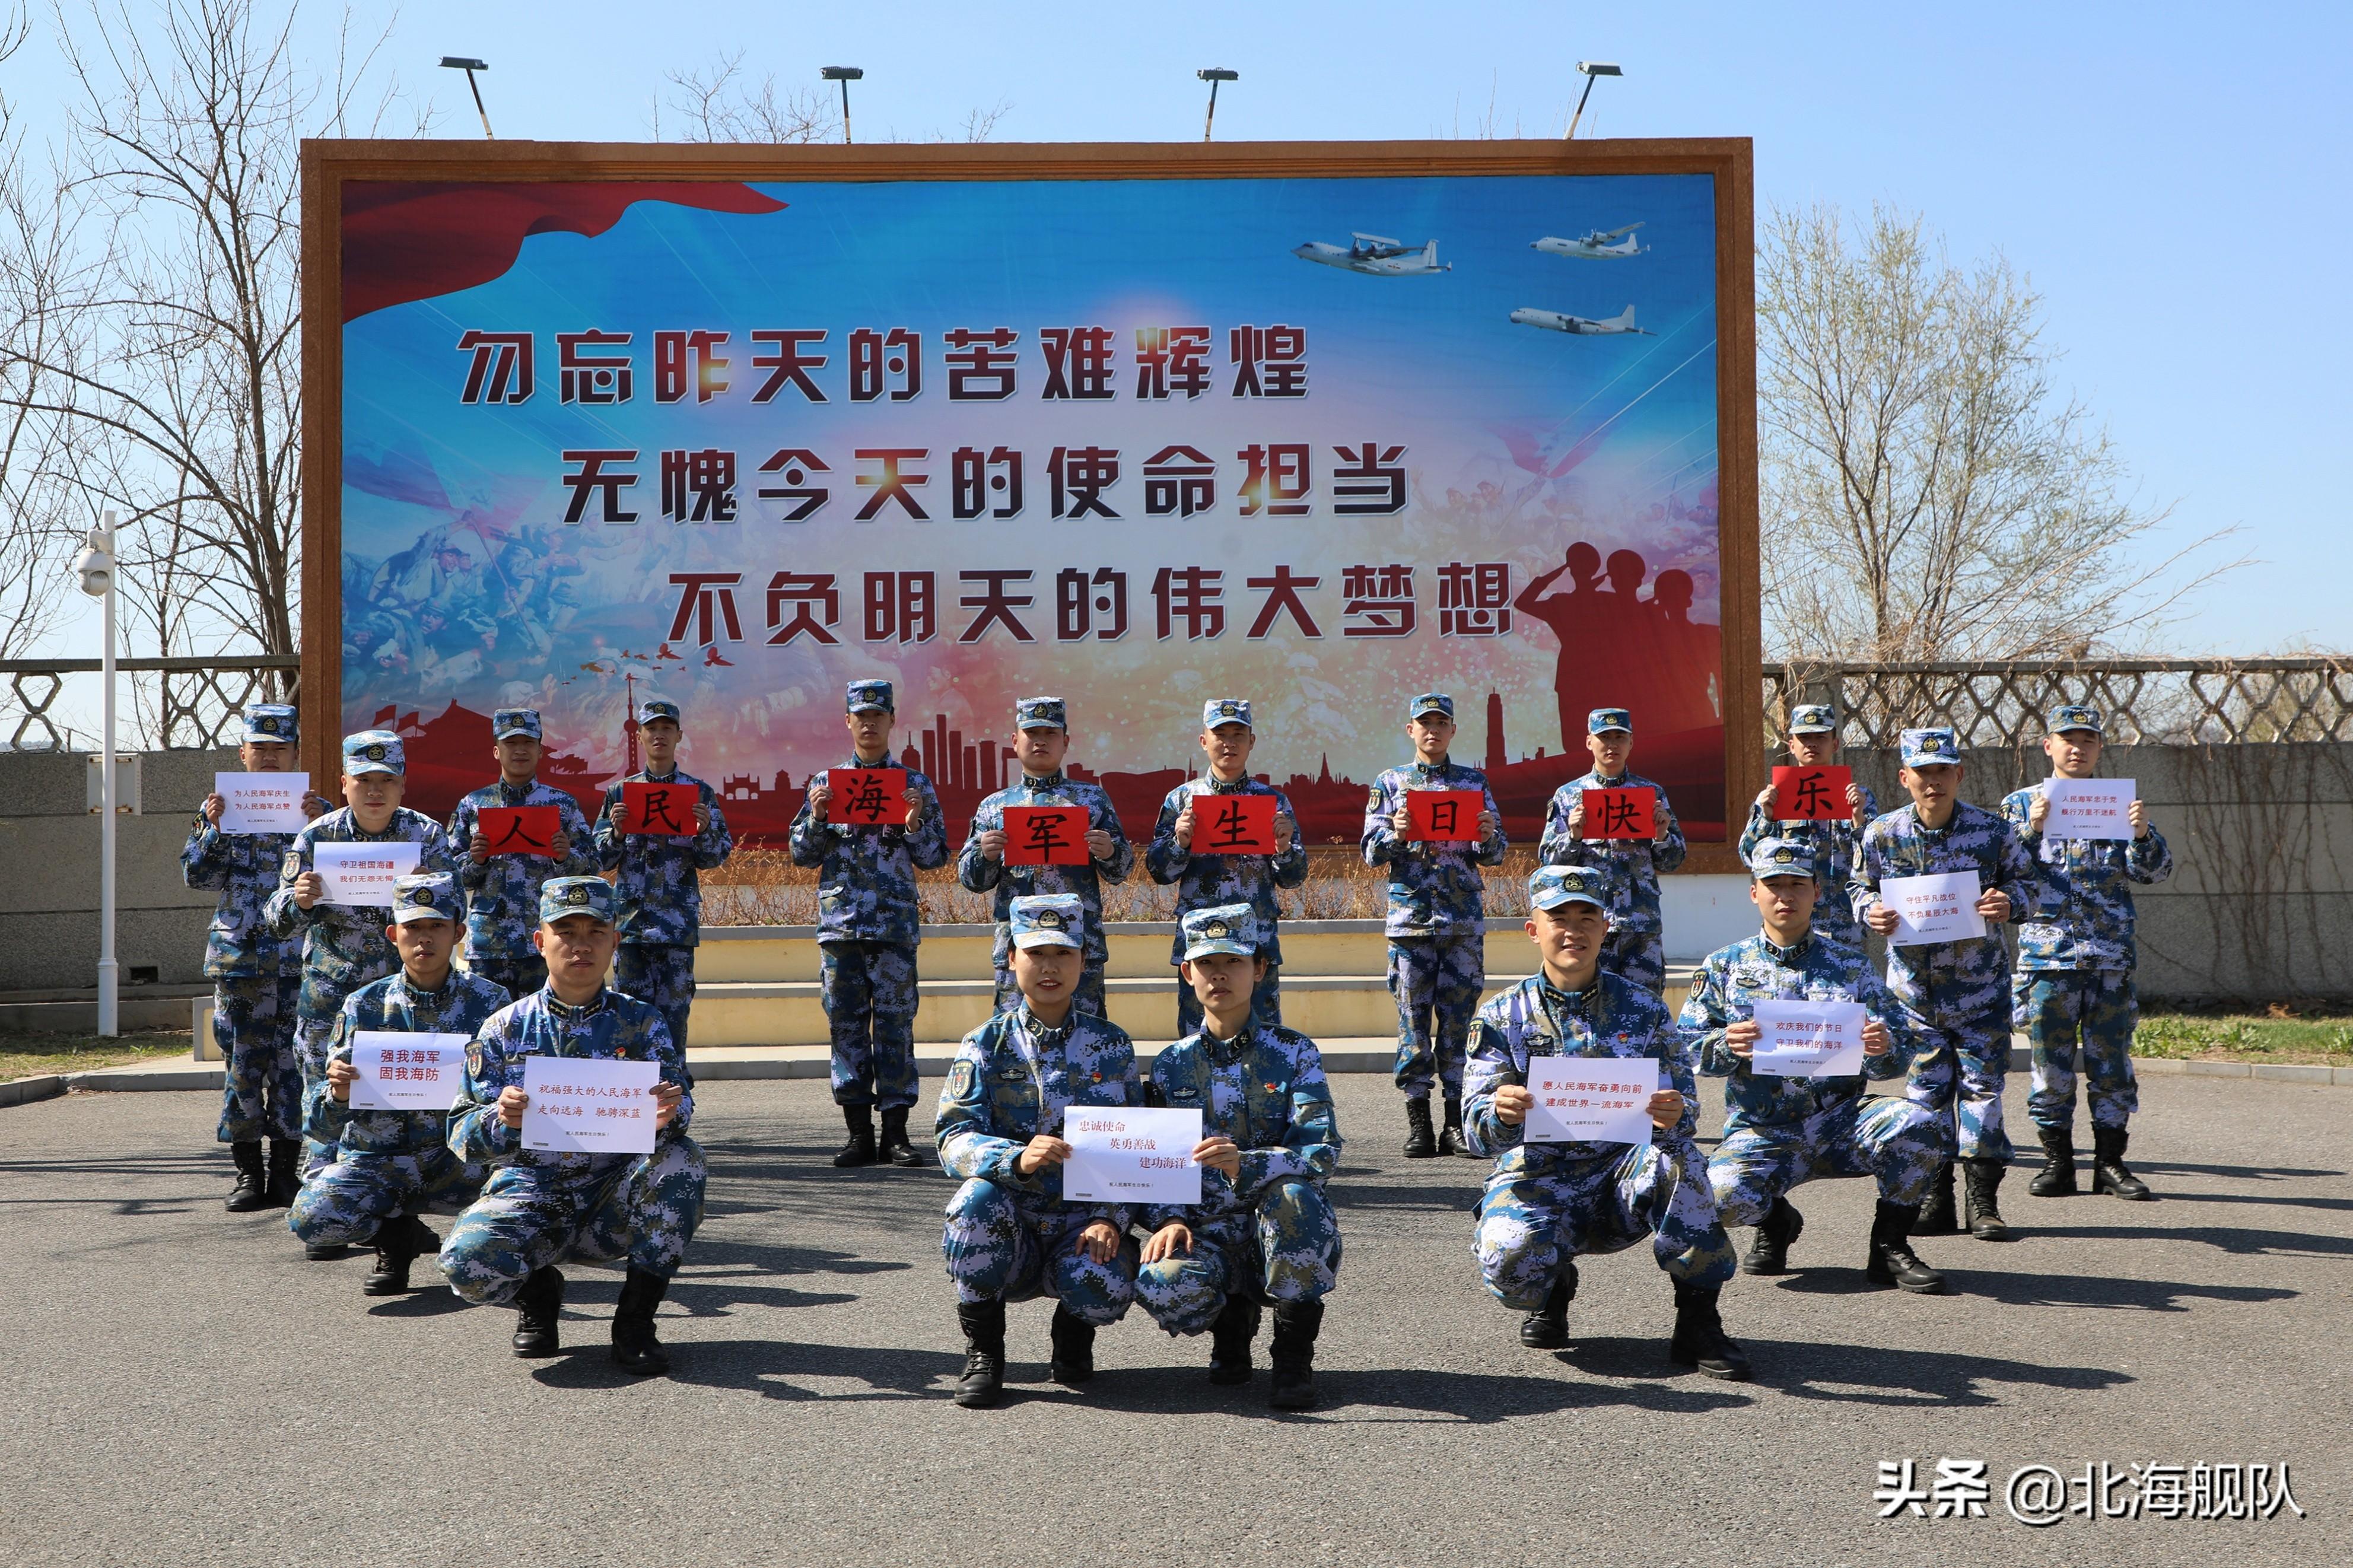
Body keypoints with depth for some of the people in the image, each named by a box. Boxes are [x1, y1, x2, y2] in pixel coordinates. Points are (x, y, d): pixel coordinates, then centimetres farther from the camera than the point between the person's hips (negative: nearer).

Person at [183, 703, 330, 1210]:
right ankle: (248, 1172, 10)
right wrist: (214, 827, -12)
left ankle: (285, 1171, 10)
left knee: (293, 1059, 2)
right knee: (243, 1059, 2)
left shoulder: (313, 807, 7)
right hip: (239, 953, 0)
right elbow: (197, 876, 2)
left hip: (301, 953, 0)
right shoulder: (219, 806, 8)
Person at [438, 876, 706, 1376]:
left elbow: (680, 1104, -9)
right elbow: (463, 1136, -2)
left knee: (682, 1160, -31)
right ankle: (538, 1291, 7)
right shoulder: (506, 1028, 3)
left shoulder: (641, 1022, 4)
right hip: (531, 1189, 0)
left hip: (615, 1198, 1)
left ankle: (636, 1319, -12)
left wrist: (668, 1114, -35)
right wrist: (500, 1120, -26)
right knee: (466, 1262, -32)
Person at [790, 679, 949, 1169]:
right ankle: (859, 1133, 9)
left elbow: (935, 857, 5)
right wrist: (817, 816, -8)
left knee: (896, 1023, -1)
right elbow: (803, 854, 10)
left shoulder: (915, 784, 6)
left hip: (896, 923, -1)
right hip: (840, 921, 1)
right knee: (847, 1024, 2)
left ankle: (896, 1132, 4)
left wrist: (915, 823, -13)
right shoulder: (826, 782, 10)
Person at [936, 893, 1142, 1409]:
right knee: (977, 1196, -33)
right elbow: (955, 1140, -11)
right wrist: (1017, 1159, -32)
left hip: (1084, 1226, 0)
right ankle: (982, 1348, -9)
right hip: (1009, 1230, 0)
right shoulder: (986, 1046, 2)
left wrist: (1110, 1219, -15)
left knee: (1103, 1286, -33)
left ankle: (1074, 1331, 8)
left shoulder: (1112, 1044, 6)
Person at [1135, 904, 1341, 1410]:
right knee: (1162, 1286, -34)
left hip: (1288, 1235, -1)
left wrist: (1245, 1166, -30)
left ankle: (1294, 1351, -13)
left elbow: (1321, 1153, -12)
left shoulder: (1293, 1054, 1)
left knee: (1291, 1195, -37)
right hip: (1207, 1234, 1)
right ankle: (1233, 1317, 6)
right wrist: (1168, 1221, -16)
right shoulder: (1171, 1065, 9)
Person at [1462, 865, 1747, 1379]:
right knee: (1507, 1256, -32)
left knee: (1678, 1158, -31)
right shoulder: (1502, 1017, 0)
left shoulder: (1642, 1008, 3)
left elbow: (1683, 1104, -5)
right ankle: (1555, 1286, 8)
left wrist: (1674, 1115, -31)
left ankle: (1697, 1320, -16)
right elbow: (1479, 1133, -9)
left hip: (1622, 1183, 1)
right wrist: (1500, 1112, -34)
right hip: (1538, 1180, -1)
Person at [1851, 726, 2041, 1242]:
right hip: (1914, 985, 1)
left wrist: (2009, 902, -16)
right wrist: (1870, 910, -13)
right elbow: (1859, 887, 9)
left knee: (1982, 1086, 0)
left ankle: (1983, 1203, 10)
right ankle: (1934, 1202, 14)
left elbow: (2027, 881, 6)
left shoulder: (1991, 831, -5)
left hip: (1979, 986, -1)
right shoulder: (1882, 834, -3)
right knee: (1925, 1089, 4)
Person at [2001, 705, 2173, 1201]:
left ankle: (2110, 1161, 12)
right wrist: (2031, 828, -15)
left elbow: (2155, 871, 5)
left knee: (2111, 1059, 4)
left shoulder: (2118, 802, 11)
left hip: (2112, 955, 1)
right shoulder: (2022, 803, 8)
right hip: (2047, 950, -1)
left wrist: (2142, 833, -14)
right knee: (2051, 1060, 2)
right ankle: (2057, 1161, 11)